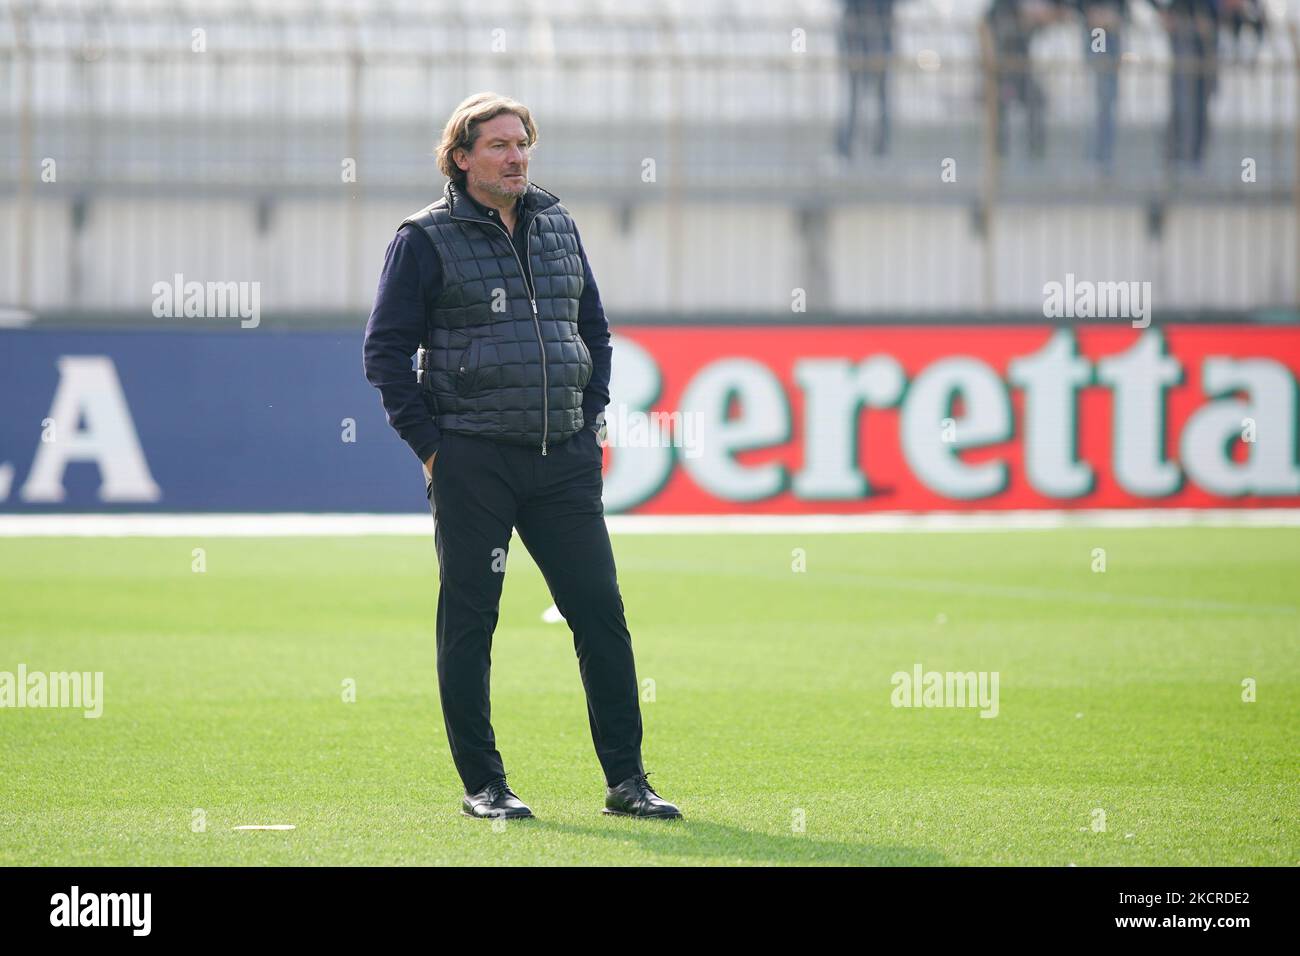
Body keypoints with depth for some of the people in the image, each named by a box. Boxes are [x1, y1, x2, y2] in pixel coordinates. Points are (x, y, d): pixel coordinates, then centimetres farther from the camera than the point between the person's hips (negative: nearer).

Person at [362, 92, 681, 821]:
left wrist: (592, 421, 14)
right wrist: (429, 444, -6)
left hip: (565, 461, 4)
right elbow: (386, 350, -2)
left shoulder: (558, 227, 14)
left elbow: (594, 329, 24)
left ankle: (627, 780, 6)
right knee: (468, 623, 1)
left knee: (601, 612, 1)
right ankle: (483, 785, 9)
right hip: (472, 465, -4)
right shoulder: (427, 239, -1)